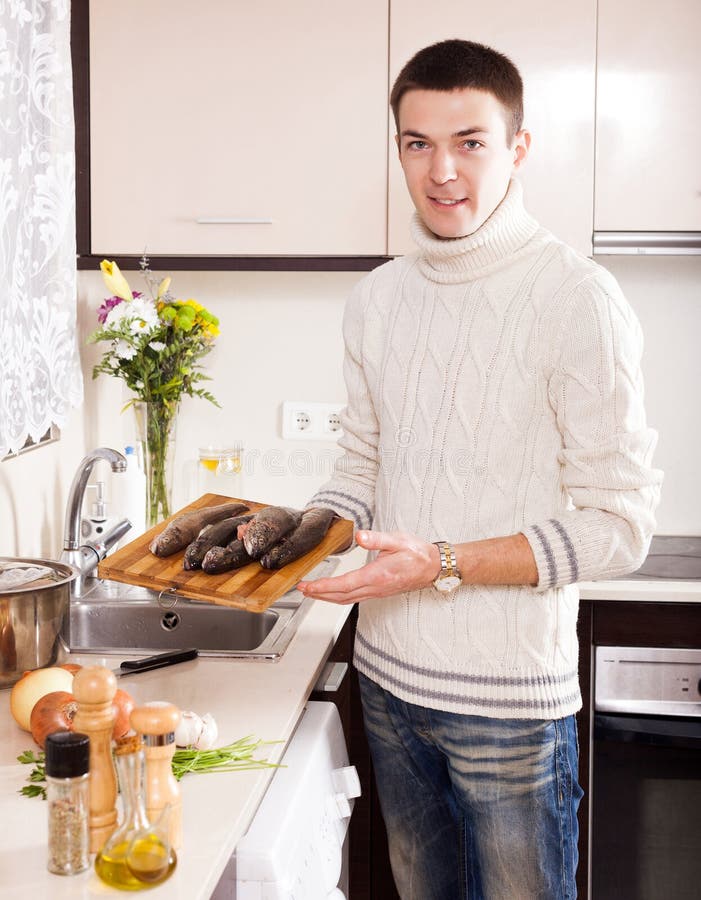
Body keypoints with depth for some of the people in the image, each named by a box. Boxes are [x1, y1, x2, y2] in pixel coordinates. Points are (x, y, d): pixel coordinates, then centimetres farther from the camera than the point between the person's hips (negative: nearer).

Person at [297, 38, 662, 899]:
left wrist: (444, 564, -22)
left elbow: (618, 526, -15)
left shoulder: (575, 298, -14)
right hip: (388, 675, 6)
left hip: (511, 698, -5)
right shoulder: (376, 300, 6)